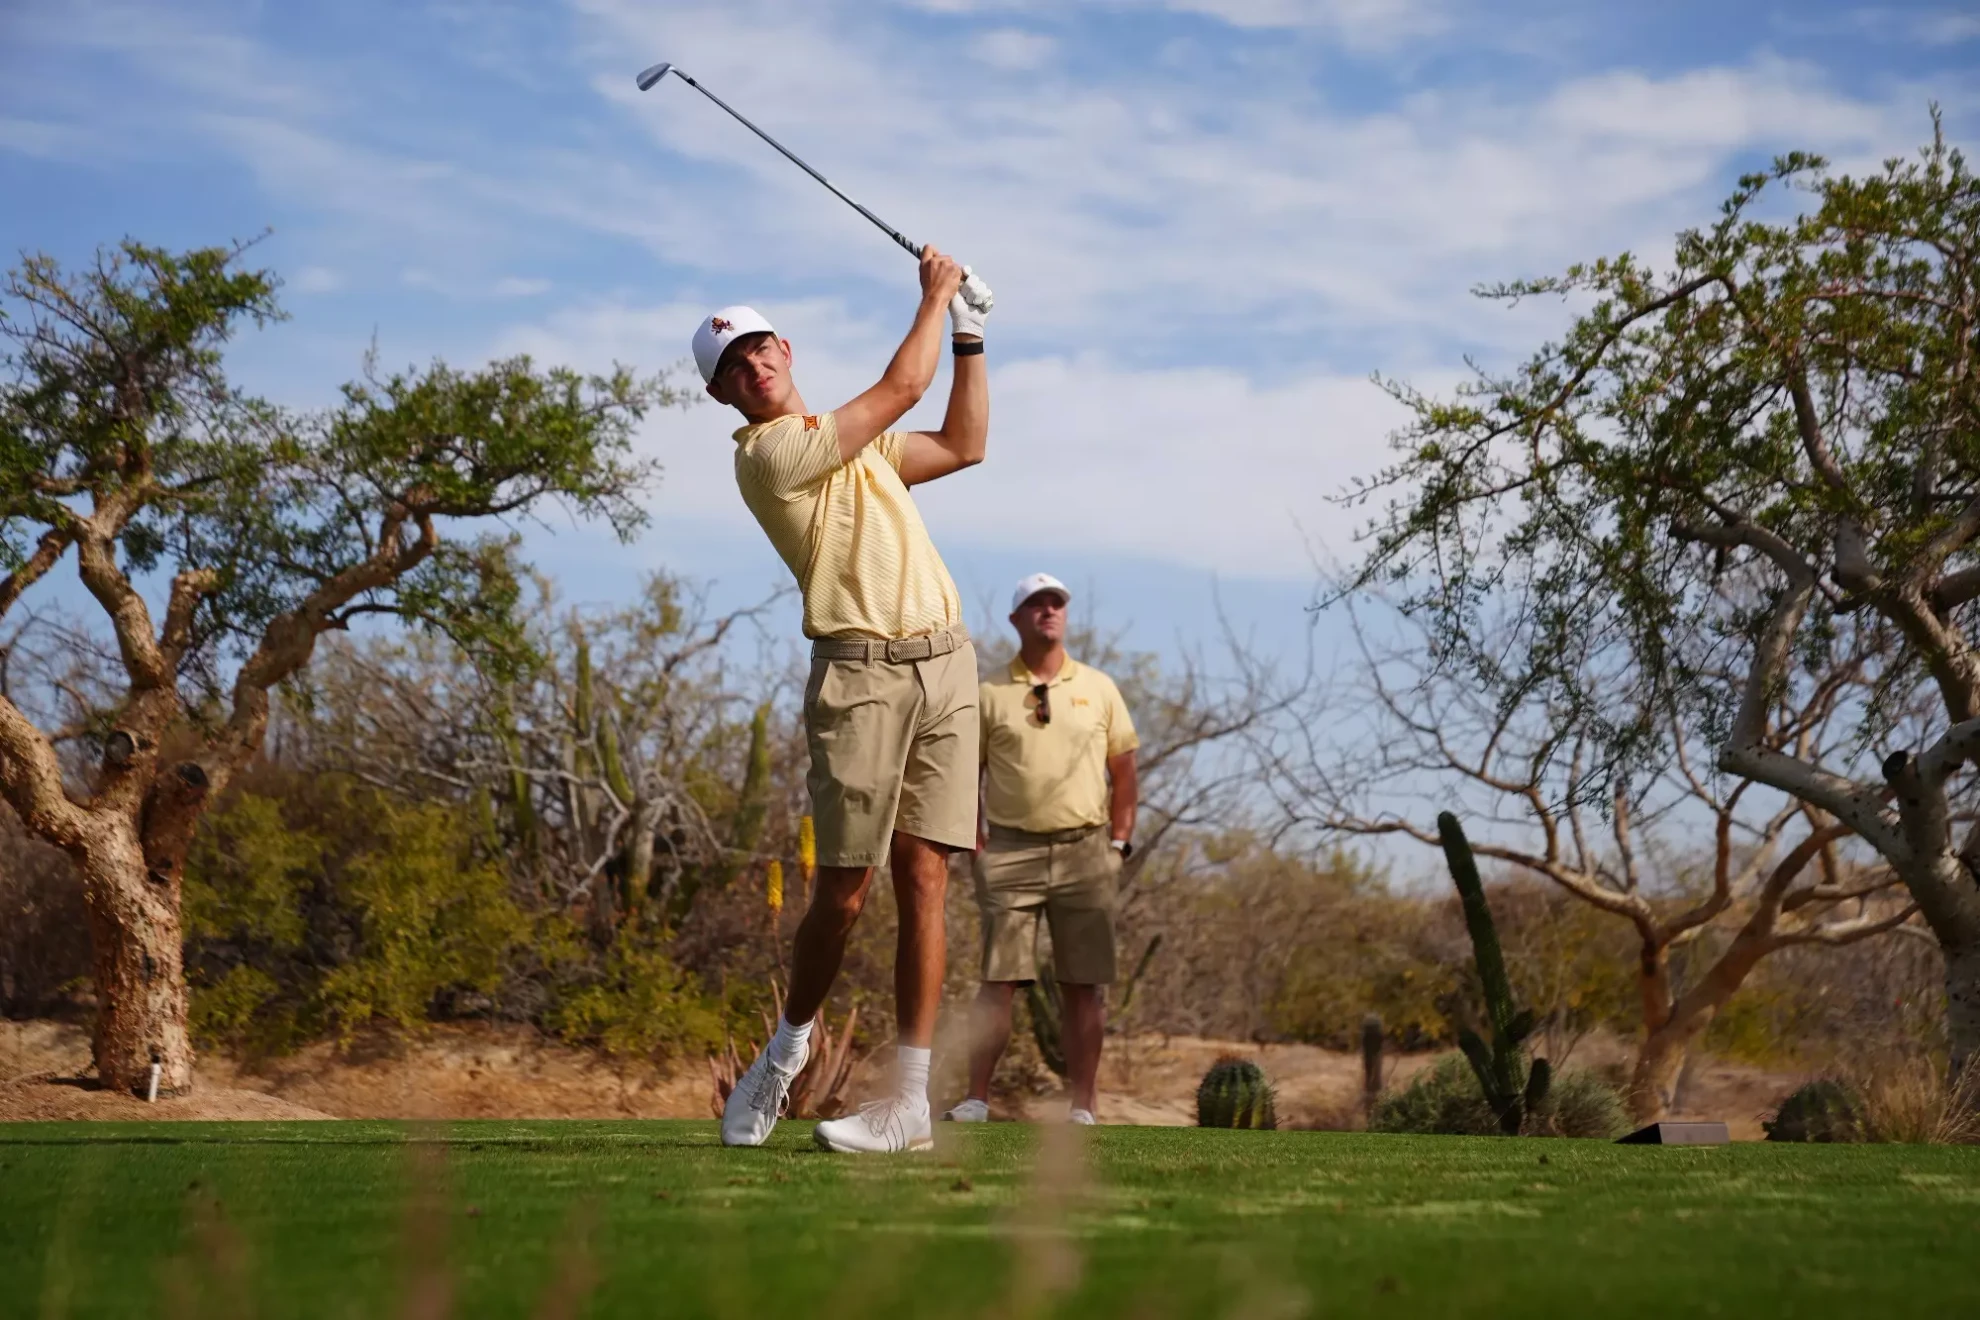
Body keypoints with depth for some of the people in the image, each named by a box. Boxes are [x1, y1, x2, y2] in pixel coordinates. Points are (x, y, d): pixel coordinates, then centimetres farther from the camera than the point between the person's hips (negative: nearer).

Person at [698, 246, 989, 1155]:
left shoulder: (852, 440, 22)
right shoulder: (768, 454, -5)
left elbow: (963, 446, 29)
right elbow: (902, 387, -3)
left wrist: (970, 335, 25)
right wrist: (935, 294, 12)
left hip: (945, 665, 6)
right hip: (860, 672, -6)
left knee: (923, 879, -2)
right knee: (844, 888, -5)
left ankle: (910, 1103, -2)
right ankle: (789, 1045, 21)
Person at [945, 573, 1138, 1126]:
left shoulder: (1099, 689, 9)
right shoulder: (990, 695, 5)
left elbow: (1123, 770, 11)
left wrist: (1118, 843, 3)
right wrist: (977, 846, -2)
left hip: (1085, 851, 1)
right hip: (1012, 848, -1)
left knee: (1082, 986, 2)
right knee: (998, 980, -4)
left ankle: (1083, 1109, 5)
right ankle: (977, 1101, -2)